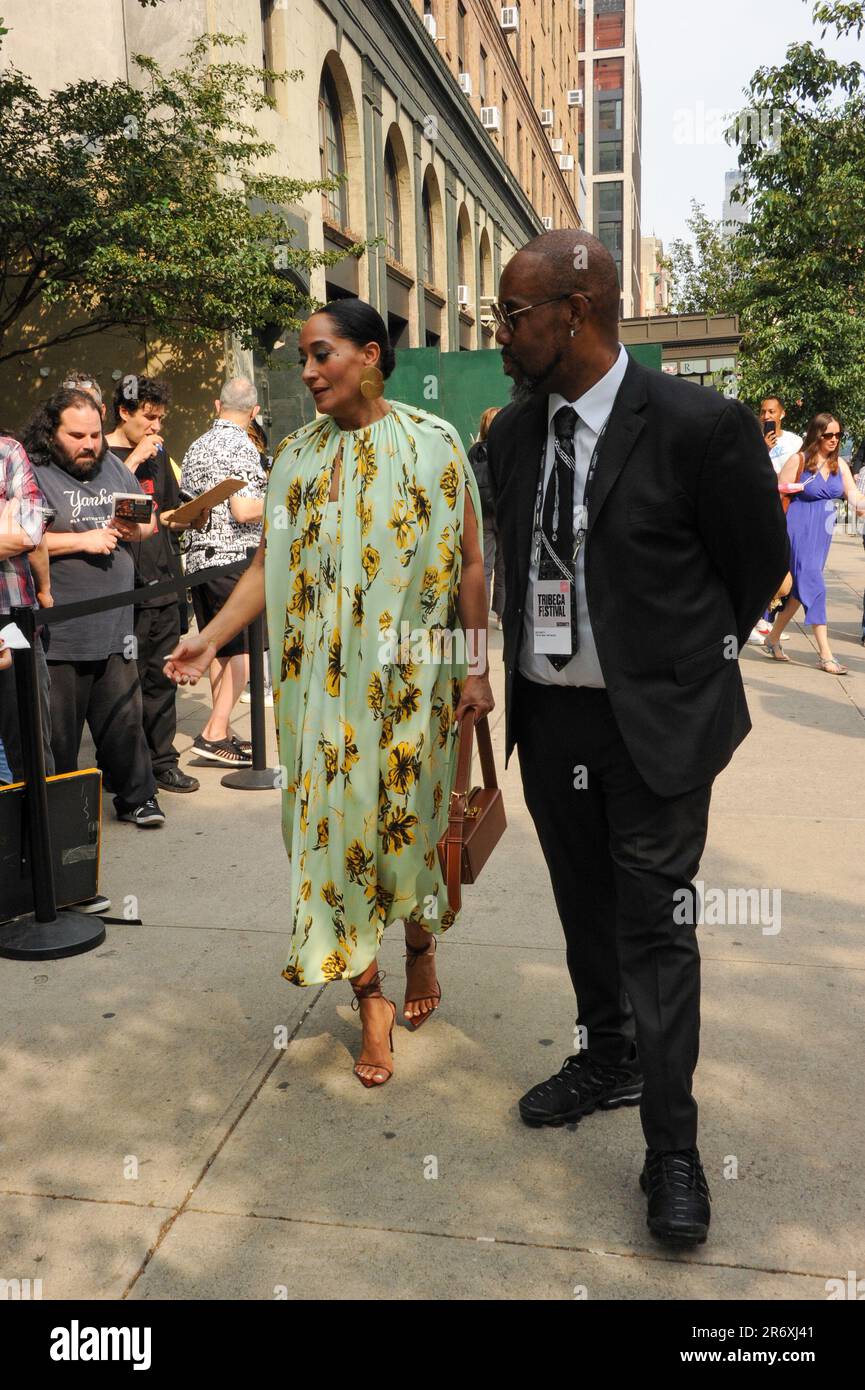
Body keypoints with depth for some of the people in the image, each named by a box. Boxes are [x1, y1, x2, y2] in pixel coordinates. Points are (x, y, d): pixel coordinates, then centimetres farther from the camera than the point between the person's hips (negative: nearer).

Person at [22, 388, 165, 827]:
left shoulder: (114, 469, 14)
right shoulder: (33, 474, -5)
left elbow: (149, 522, 21)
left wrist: (132, 528, -2)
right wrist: (83, 540, -14)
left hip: (115, 629, 5)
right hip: (58, 636, -5)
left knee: (125, 721, 11)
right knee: (58, 732, 5)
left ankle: (136, 799, 25)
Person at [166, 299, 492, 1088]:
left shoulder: (430, 445, -4)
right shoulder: (297, 455, 6)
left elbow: (469, 563, -4)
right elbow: (273, 563, 3)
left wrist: (475, 668, -6)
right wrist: (212, 637, -9)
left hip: (408, 673, -2)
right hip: (324, 676, 3)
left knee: (408, 818, 8)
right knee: (335, 822, 3)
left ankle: (420, 951, 37)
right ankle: (371, 1000, 17)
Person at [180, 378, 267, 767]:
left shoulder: (196, 447, 15)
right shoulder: (242, 447, -10)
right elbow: (243, 511, -19)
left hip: (197, 557, 8)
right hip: (233, 559, -8)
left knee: (220, 649, 14)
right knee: (243, 650, -3)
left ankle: (223, 733, 19)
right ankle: (214, 734, -8)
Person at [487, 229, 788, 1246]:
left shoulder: (698, 426, -16)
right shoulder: (512, 434, 2)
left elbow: (759, 561, -3)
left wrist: (693, 660, 5)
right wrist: (518, 678, 10)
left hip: (655, 721, -5)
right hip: (548, 713, 6)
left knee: (654, 923, 1)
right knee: (585, 906, 19)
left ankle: (672, 1147, 18)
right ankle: (608, 1058, 42)